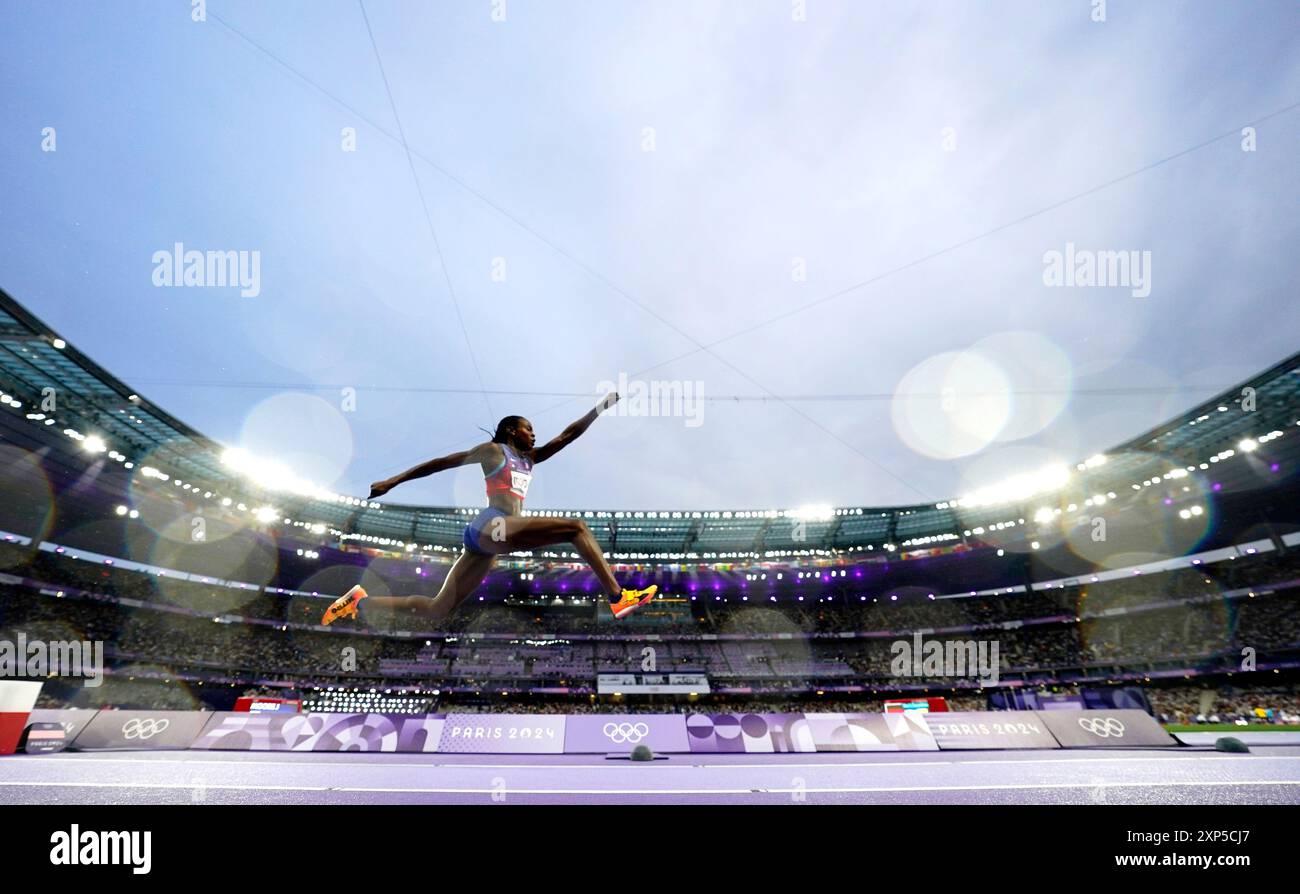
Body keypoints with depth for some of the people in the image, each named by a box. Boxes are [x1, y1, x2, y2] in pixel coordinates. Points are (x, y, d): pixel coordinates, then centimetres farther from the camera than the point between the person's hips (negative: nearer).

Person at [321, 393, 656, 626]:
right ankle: (617, 597, -23)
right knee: (576, 527, -15)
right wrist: (393, 481, 8)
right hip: (492, 527, -9)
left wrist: (600, 408, 18)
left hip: (489, 540, 9)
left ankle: (361, 600, 14)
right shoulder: (493, 450, 8)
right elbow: (443, 461, 9)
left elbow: (565, 437, 21)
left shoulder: (529, 459, 27)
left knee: (438, 610, 8)